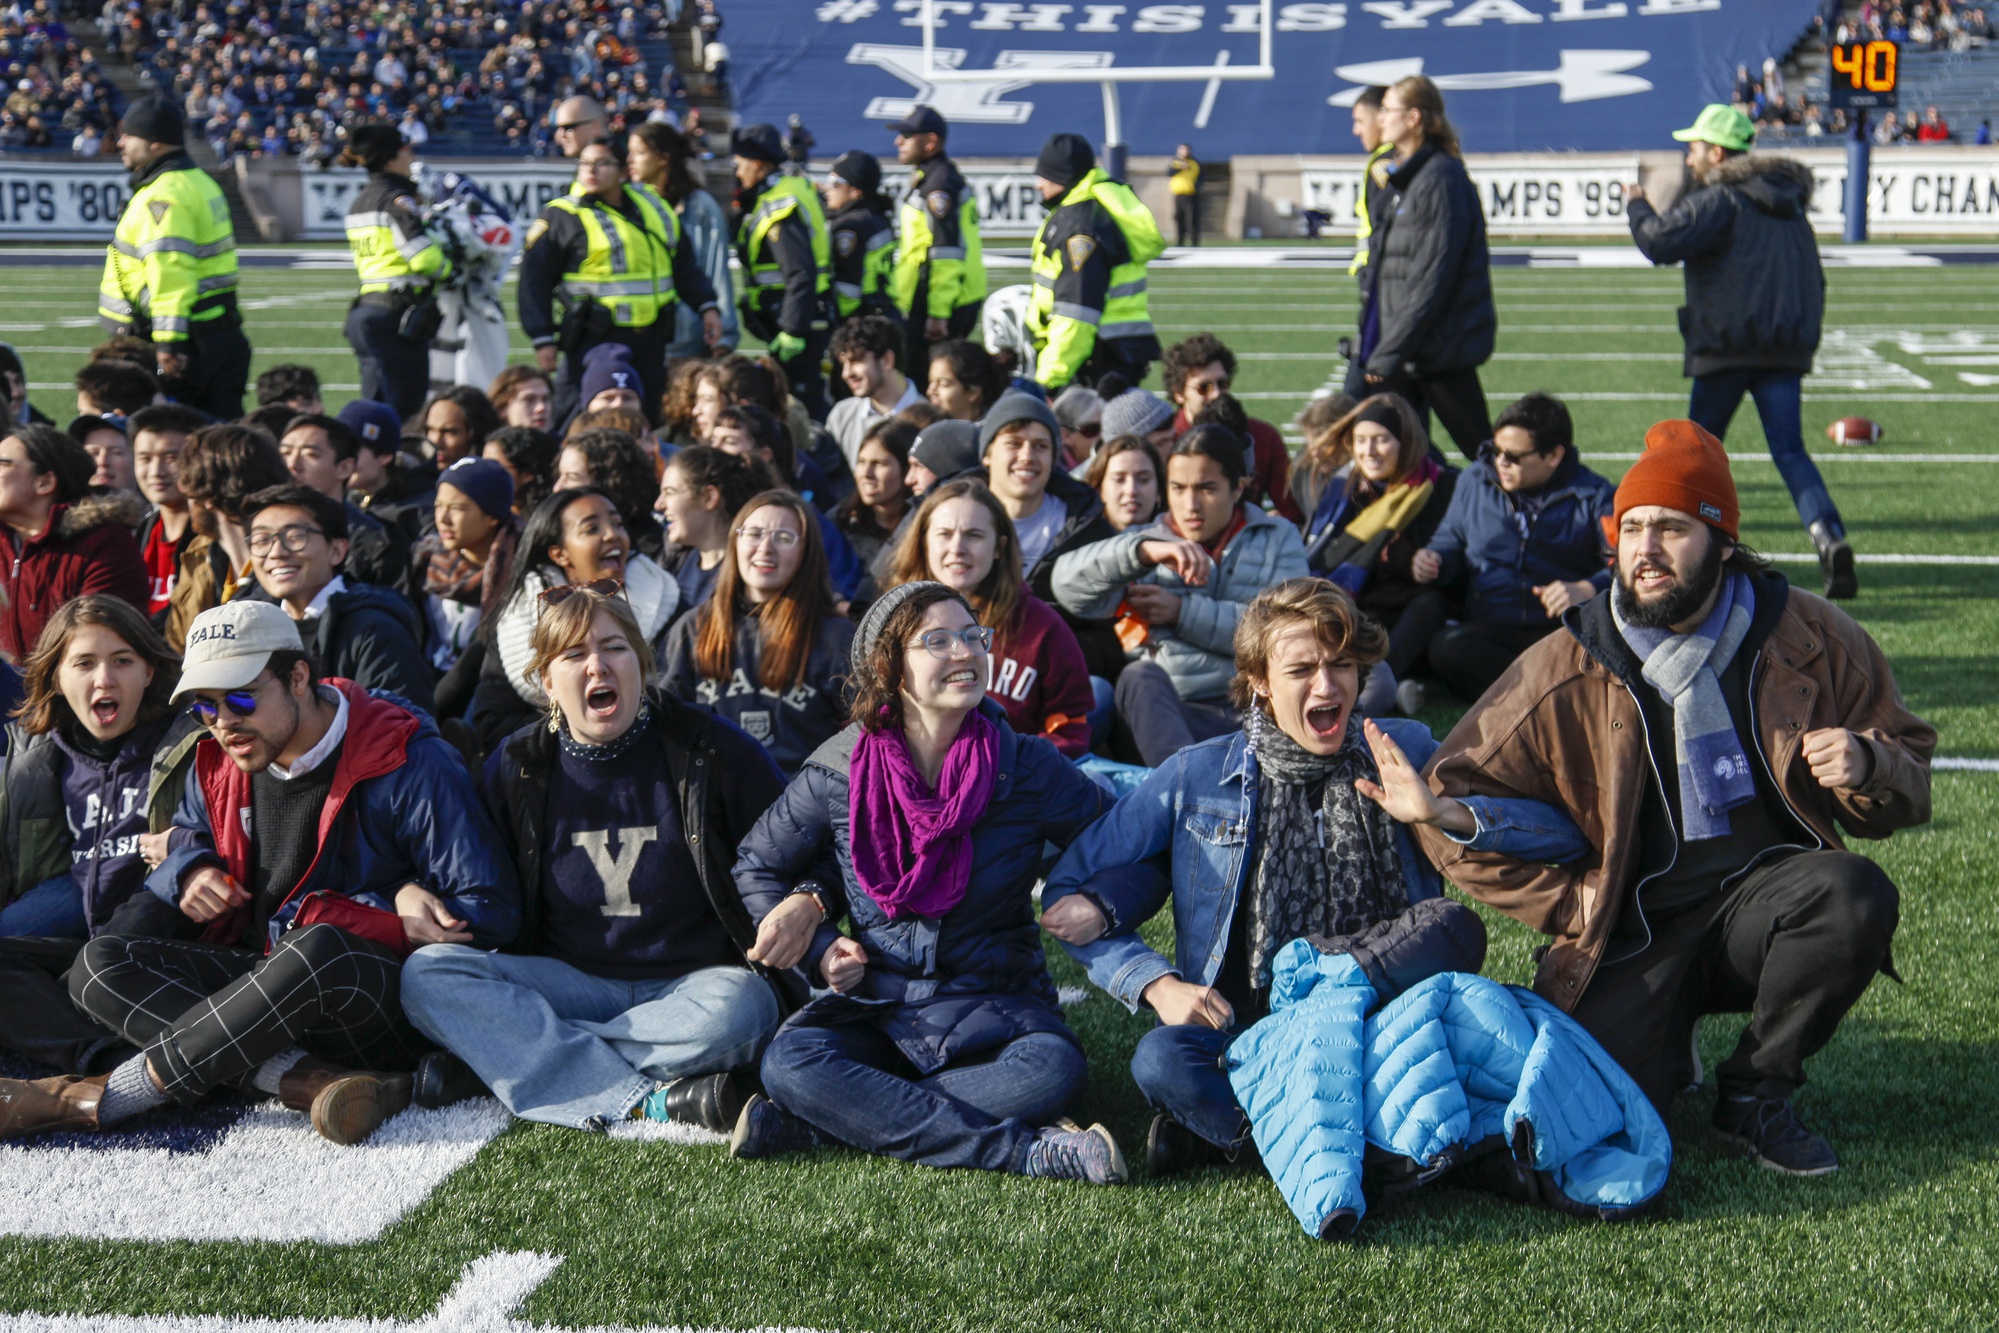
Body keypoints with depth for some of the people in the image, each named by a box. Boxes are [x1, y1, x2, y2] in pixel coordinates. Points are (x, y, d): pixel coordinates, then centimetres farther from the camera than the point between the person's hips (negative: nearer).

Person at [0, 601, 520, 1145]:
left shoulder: (411, 764, -11)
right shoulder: (218, 765, 8)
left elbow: (490, 912, -13)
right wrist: (191, 872, 3)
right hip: (267, 978, 7)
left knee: (321, 950, -40)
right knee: (100, 964, -12)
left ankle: (96, 1099, -28)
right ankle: (309, 1080, -33)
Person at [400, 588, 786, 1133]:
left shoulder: (713, 751, -2)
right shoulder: (515, 768, 5)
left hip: (690, 983, -2)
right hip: (573, 982, 2)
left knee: (741, 1007, -37)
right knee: (426, 974, -22)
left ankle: (512, 1060, -25)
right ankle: (653, 1100, -34)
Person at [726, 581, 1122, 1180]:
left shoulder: (1027, 765, -5)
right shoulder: (838, 771, -3)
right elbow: (757, 865, 11)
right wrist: (819, 950, -2)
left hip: (995, 1010, -1)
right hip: (876, 1008, 1)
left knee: (1052, 1069, -34)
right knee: (787, 1060, -31)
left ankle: (816, 1124, -29)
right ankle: (1027, 1151, -34)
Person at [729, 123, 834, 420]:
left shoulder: (780, 209, -19)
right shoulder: (794, 184, 12)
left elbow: (801, 274, -25)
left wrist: (792, 331, -25)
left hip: (799, 317, -10)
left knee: (801, 403, -7)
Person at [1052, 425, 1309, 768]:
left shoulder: (1278, 538, 21)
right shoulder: (1145, 541, 21)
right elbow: (1068, 585, -1)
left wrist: (1182, 611, -1)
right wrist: (1145, 551, -15)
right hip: (1171, 716, 0)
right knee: (1140, 675, -33)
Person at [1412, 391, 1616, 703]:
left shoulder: (1593, 496, 3)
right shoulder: (1473, 482, 14)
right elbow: (1449, 545, 25)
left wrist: (1586, 590, -30)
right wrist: (1432, 561, 1)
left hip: (1563, 630, -2)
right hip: (1487, 628, 3)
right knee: (1448, 647, -34)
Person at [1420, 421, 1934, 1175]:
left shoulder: (1809, 639, 0)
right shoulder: (1565, 673, -5)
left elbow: (1908, 791, 11)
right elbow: (1453, 807, 0)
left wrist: (1866, 765, -14)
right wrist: (1574, 901, -6)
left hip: (1764, 899, 1)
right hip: (1632, 930, -1)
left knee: (1857, 897, -32)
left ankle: (1755, 1094, -7)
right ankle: (1665, 1051, 14)